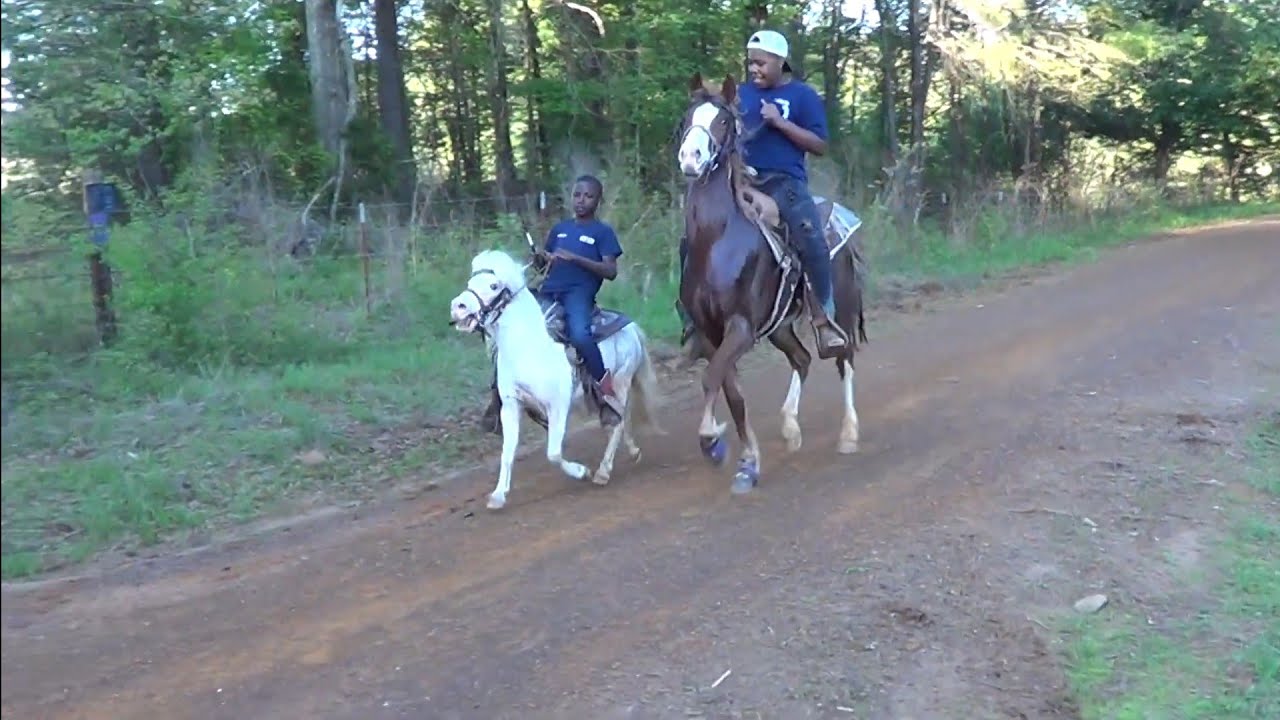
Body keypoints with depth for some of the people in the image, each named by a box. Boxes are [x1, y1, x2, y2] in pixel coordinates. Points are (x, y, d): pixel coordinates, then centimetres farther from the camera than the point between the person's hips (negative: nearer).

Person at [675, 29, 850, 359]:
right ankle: (692, 308, 13)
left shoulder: (803, 95, 1)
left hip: (785, 182, -4)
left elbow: (819, 145, -3)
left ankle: (824, 317, -14)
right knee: (693, 238, -3)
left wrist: (780, 122, -13)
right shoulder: (742, 93, 12)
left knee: (811, 240, -26)